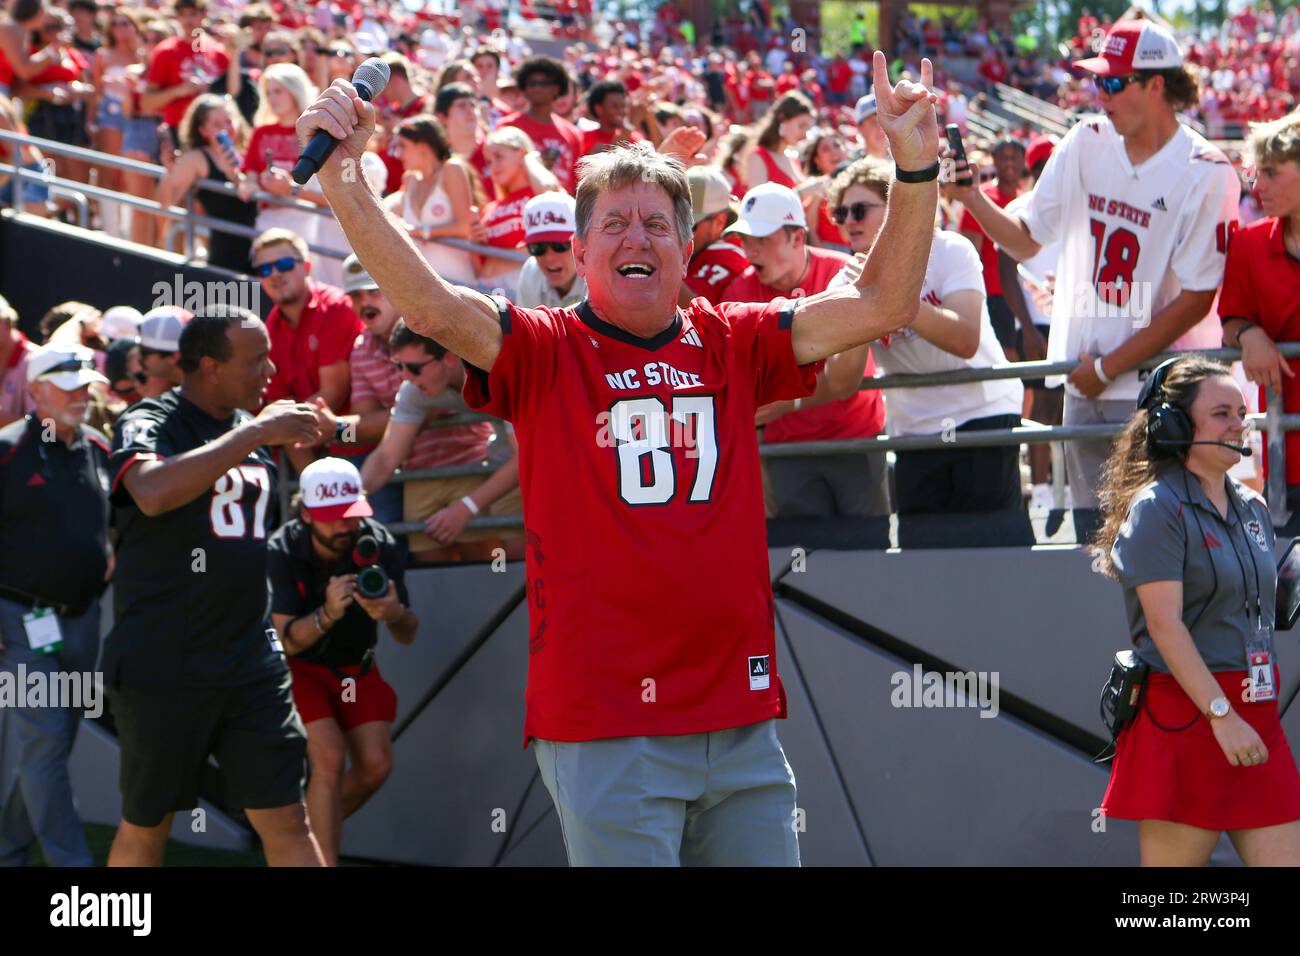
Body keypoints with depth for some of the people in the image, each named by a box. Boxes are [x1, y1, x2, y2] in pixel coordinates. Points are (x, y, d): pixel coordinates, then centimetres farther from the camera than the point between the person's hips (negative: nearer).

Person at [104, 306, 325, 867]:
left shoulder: (253, 429, 12)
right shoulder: (149, 423, -10)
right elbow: (154, 492, -35)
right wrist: (253, 432, -30)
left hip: (252, 665, 6)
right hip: (161, 667, -6)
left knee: (286, 822, -1)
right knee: (146, 828, 5)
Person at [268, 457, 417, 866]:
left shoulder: (379, 545, -19)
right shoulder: (281, 552, -25)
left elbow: (407, 636, -13)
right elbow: (287, 640, -28)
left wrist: (394, 614, -37)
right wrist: (327, 615, -47)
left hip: (356, 667, 4)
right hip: (299, 667, -4)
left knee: (375, 766, -5)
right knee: (329, 758, -22)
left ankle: (312, 829, 22)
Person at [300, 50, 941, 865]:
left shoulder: (733, 345, 11)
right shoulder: (543, 352, 1)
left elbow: (883, 306, 6)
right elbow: (430, 306, -14)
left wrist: (916, 170, -4)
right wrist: (341, 176, -26)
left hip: (741, 719, 4)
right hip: (603, 730, -4)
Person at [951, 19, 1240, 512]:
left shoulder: (1207, 174, -11)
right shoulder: (1086, 143, 7)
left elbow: (1196, 300, -12)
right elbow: (1025, 241, 12)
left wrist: (1108, 367, -11)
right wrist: (972, 199, -7)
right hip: (1083, 382, 5)